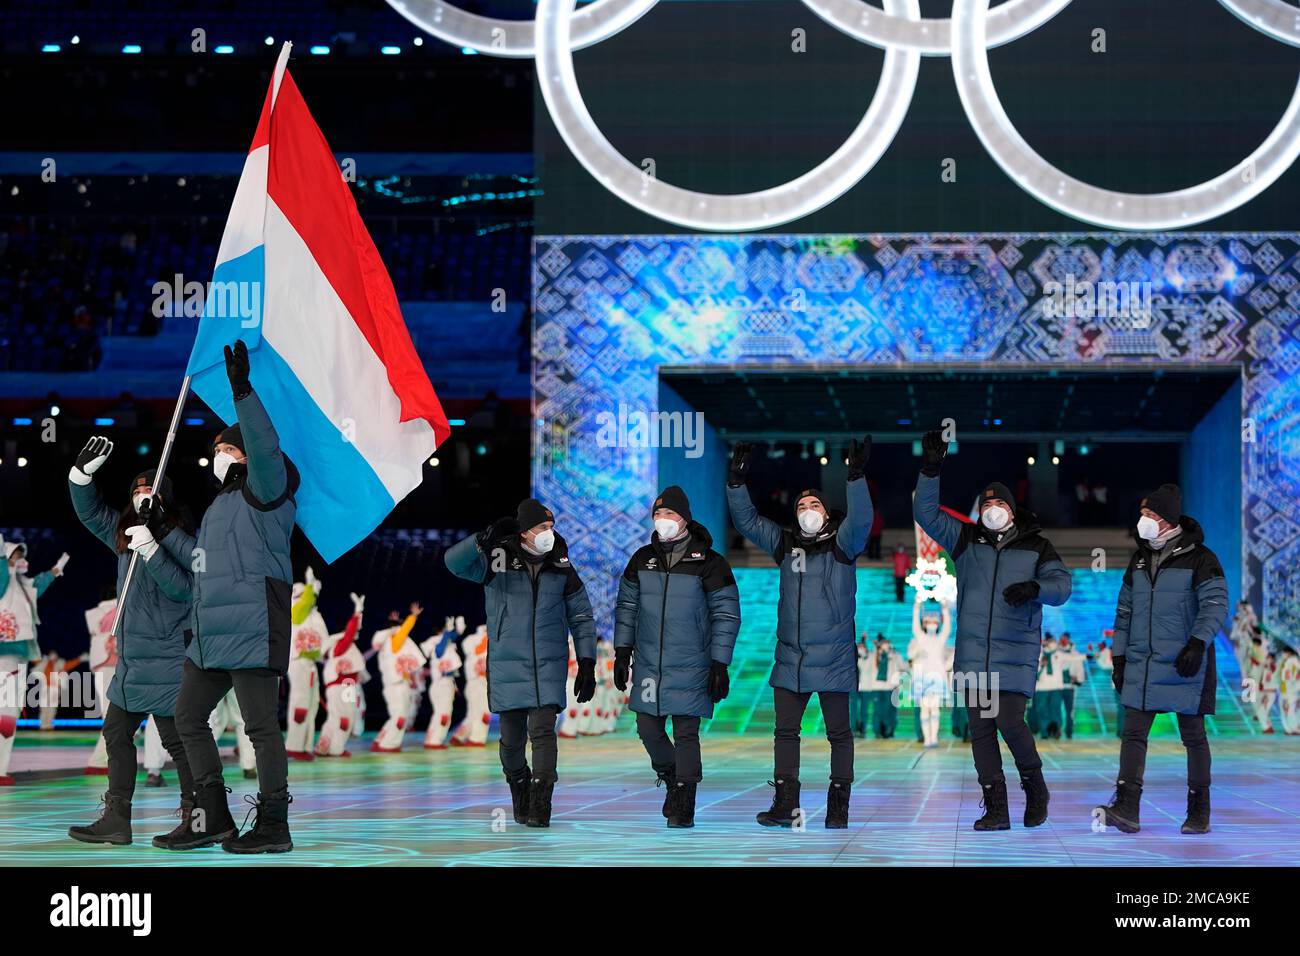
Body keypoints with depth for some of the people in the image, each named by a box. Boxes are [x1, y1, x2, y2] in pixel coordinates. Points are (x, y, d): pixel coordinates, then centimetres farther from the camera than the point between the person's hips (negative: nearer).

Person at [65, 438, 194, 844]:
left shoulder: (180, 538, -11)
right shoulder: (125, 533, 11)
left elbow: (181, 587, -22)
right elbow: (90, 511, 20)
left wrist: (149, 547, -29)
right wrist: (83, 472, 4)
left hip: (166, 655, -9)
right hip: (132, 658, 9)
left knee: (175, 737, -6)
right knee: (116, 732, 12)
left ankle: (196, 820, 2)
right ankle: (115, 818, 18)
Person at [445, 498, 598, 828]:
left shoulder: (561, 567, 5)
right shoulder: (498, 559, -3)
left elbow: (582, 617, 12)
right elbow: (454, 562, -18)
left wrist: (587, 664, 6)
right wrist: (485, 540, -34)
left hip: (549, 665, 1)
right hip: (507, 664, -1)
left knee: (543, 730, -12)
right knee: (512, 737, 5)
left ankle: (540, 806, -13)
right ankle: (518, 783, 32)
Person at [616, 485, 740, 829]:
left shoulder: (709, 563, -6)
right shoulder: (642, 559, 6)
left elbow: (726, 615, -4)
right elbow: (626, 606, 15)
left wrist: (720, 665, -7)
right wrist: (622, 653, 10)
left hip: (690, 667, -4)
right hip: (649, 664, 4)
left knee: (686, 733, -5)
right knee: (648, 729, 6)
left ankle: (683, 806, 2)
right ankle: (672, 777, 33)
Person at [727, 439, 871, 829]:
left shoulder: (842, 544, -2)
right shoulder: (785, 543, 10)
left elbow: (860, 519, -21)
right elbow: (747, 520, 13)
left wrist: (856, 477, -32)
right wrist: (737, 481, 1)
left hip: (833, 660, -5)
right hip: (790, 659, 5)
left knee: (838, 732, 3)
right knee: (785, 730, 5)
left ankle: (838, 805, 8)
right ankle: (785, 803, 10)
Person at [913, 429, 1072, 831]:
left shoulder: (1036, 547, 6)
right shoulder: (966, 540, 10)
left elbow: (1061, 584, -4)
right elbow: (926, 513, 3)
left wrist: (1035, 588, -26)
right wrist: (931, 470, -9)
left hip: (1016, 654, -3)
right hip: (973, 654, 3)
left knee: (1009, 722, -13)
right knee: (980, 728, 1)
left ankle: (1035, 787, 13)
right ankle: (996, 809, 6)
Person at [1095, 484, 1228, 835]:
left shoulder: (1199, 558, -6)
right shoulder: (1140, 559, 13)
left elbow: (1215, 604, -13)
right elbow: (1125, 609, 19)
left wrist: (1198, 643, -26)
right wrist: (1118, 656, 15)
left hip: (1185, 664, -5)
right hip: (1141, 663, 5)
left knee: (1193, 734, 3)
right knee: (1133, 731, -5)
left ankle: (1199, 811, 11)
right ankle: (1126, 809, -10)